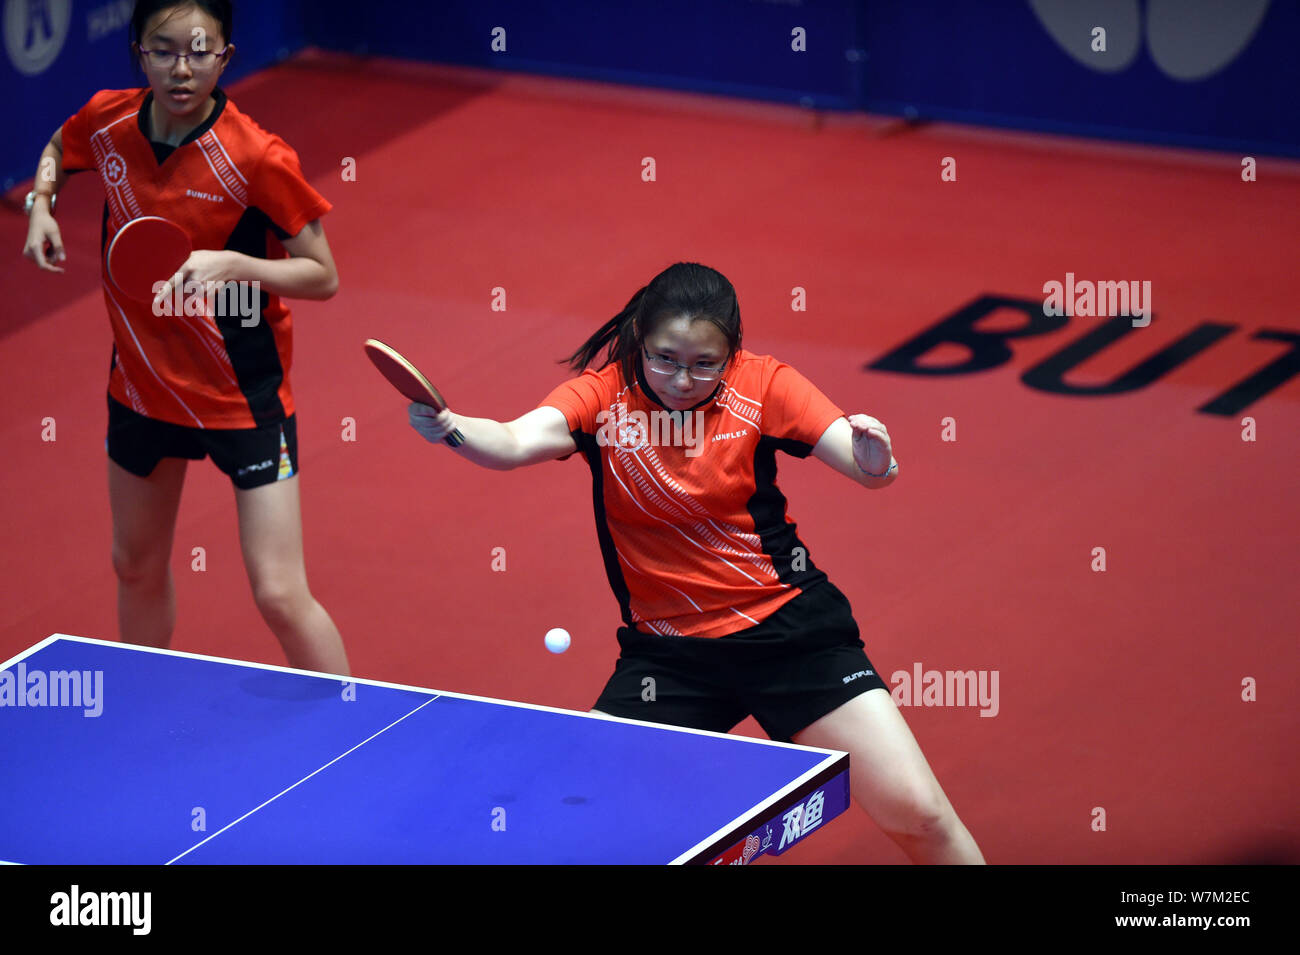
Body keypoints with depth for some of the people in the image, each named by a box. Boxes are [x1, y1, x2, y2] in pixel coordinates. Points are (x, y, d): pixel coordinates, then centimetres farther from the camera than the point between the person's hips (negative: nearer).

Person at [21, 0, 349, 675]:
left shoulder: (257, 159, -23)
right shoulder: (107, 121, -7)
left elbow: (322, 276, -16)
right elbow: (58, 149, 18)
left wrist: (230, 265, -30)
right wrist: (40, 204, -2)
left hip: (244, 396, -5)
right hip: (142, 385, 6)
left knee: (279, 597, -10)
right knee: (137, 568, 22)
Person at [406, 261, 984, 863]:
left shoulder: (759, 385, -8)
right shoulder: (604, 394, -8)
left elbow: (866, 465, -14)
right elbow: (516, 442, -25)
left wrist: (874, 460, -38)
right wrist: (449, 427, -46)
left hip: (788, 628, -1)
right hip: (667, 649, 1)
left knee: (917, 814, -8)